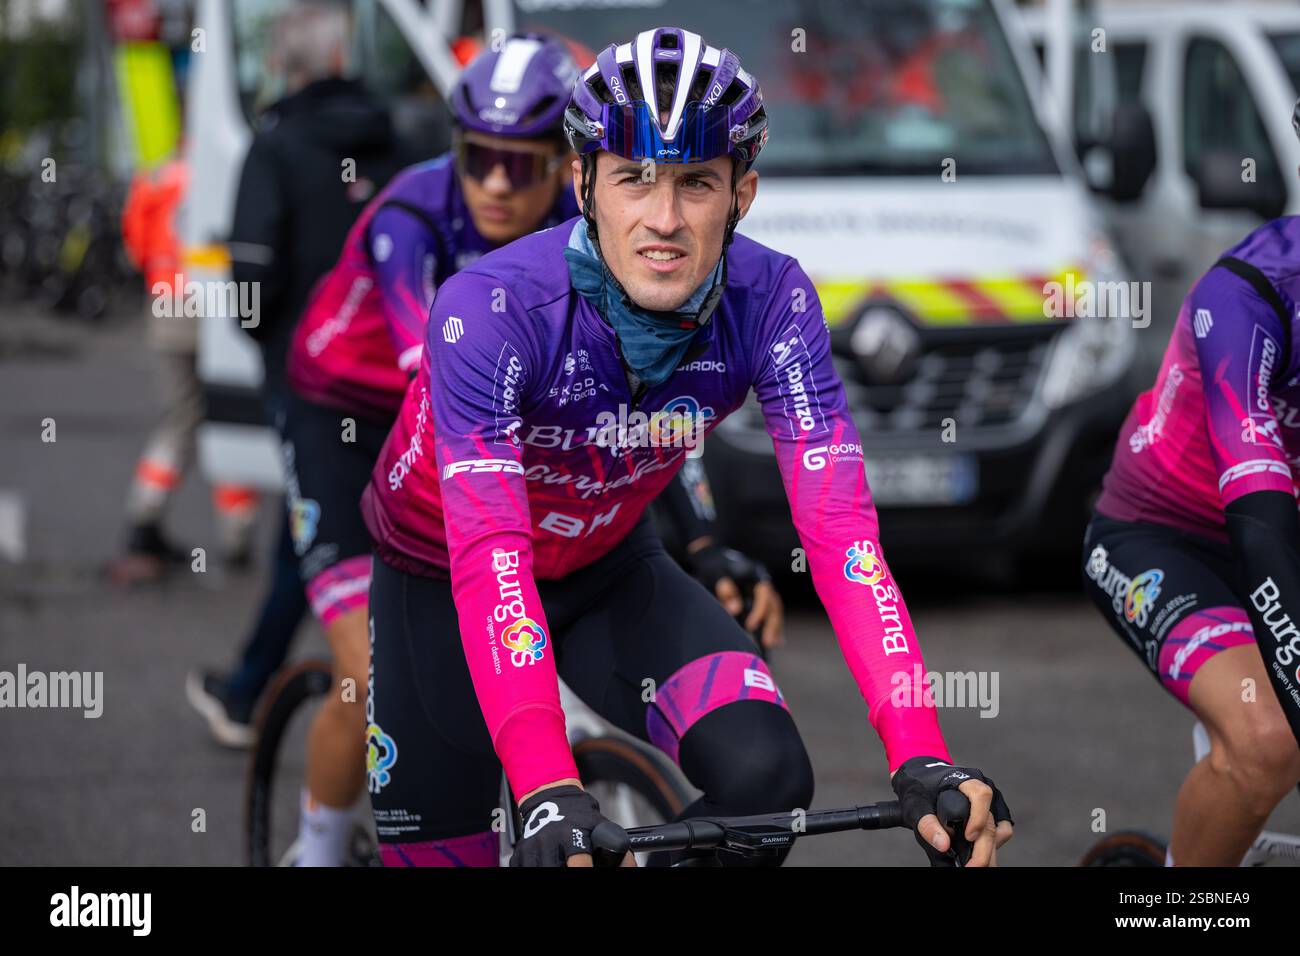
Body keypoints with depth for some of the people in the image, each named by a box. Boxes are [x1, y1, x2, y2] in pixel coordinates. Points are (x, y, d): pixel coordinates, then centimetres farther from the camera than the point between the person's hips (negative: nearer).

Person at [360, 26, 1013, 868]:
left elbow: (839, 530, -31)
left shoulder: (770, 302, -25)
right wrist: (549, 793, -55)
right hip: (439, 579, -2)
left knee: (767, 775, -23)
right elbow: (489, 562, -42)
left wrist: (922, 761, -44)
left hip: (608, 572, 2)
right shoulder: (489, 310, -34)